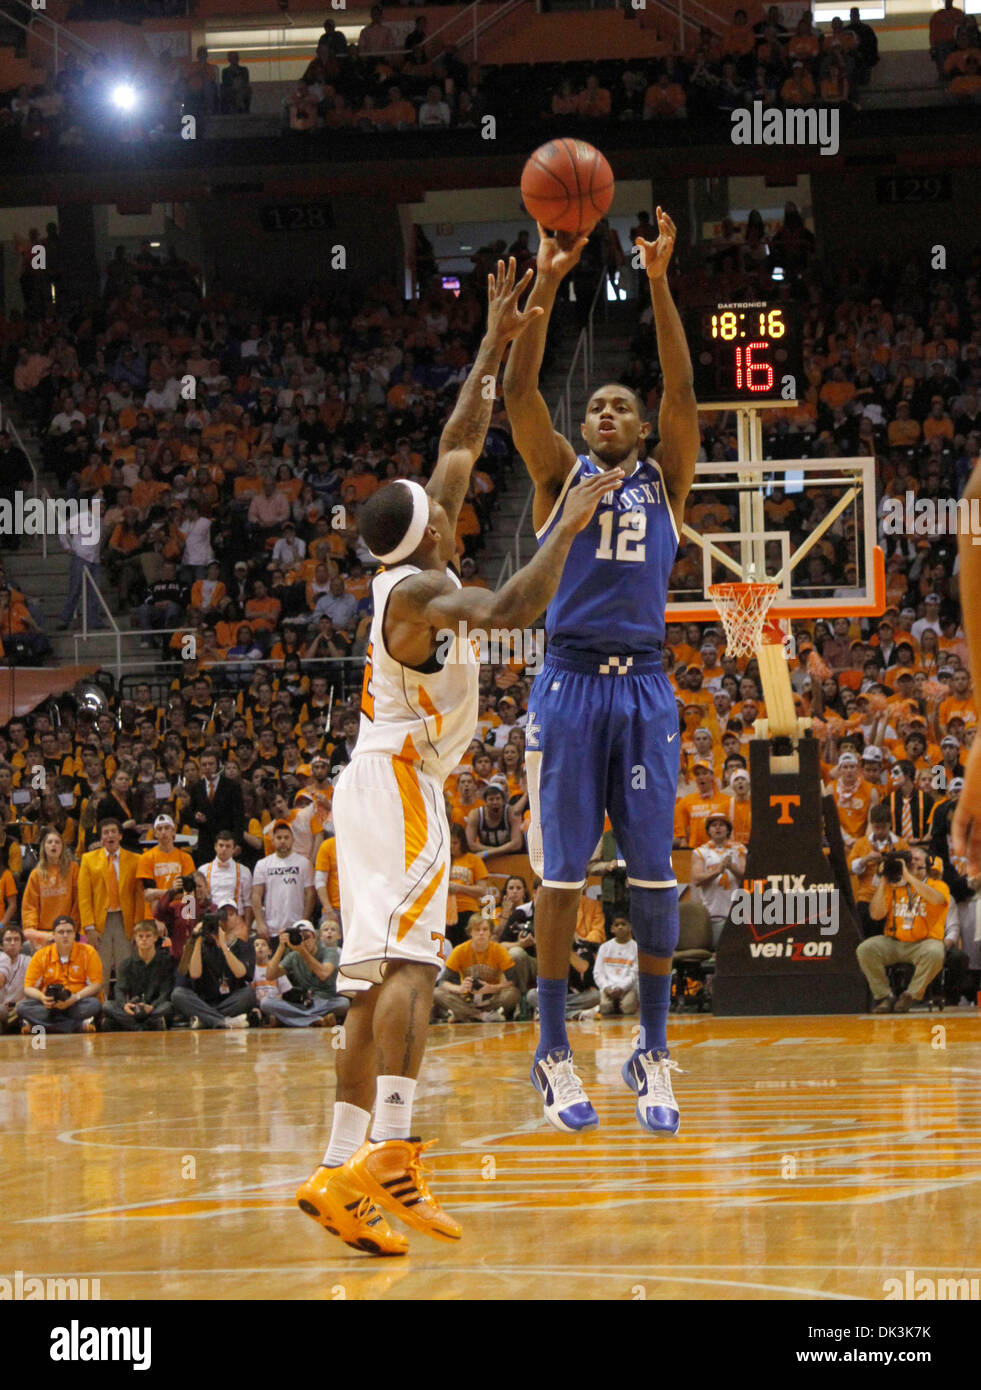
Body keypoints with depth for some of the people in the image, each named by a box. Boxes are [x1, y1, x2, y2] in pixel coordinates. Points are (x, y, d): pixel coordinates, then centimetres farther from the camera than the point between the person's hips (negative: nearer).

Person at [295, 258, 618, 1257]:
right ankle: (391, 1153, -38)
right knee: (409, 960, -23)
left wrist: (495, 344, 23)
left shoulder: (412, 567, 13)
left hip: (383, 784, 10)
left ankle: (340, 1173, 0)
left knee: (378, 984, 5)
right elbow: (515, 608, -29)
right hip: (399, 783, -10)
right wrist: (571, 524, -18)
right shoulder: (420, 590, -13)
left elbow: (460, 443, 22)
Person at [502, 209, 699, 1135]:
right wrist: (545, 285, -13)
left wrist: (659, 282, -10)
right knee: (562, 870, -1)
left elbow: (682, 390, -1)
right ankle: (553, 1052, 5)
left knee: (652, 872, 0)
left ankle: (652, 1054, 6)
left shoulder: (664, 478, 13)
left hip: (643, 686, 1)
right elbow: (518, 390, -3)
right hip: (568, 682, -1)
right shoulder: (561, 474, 11)